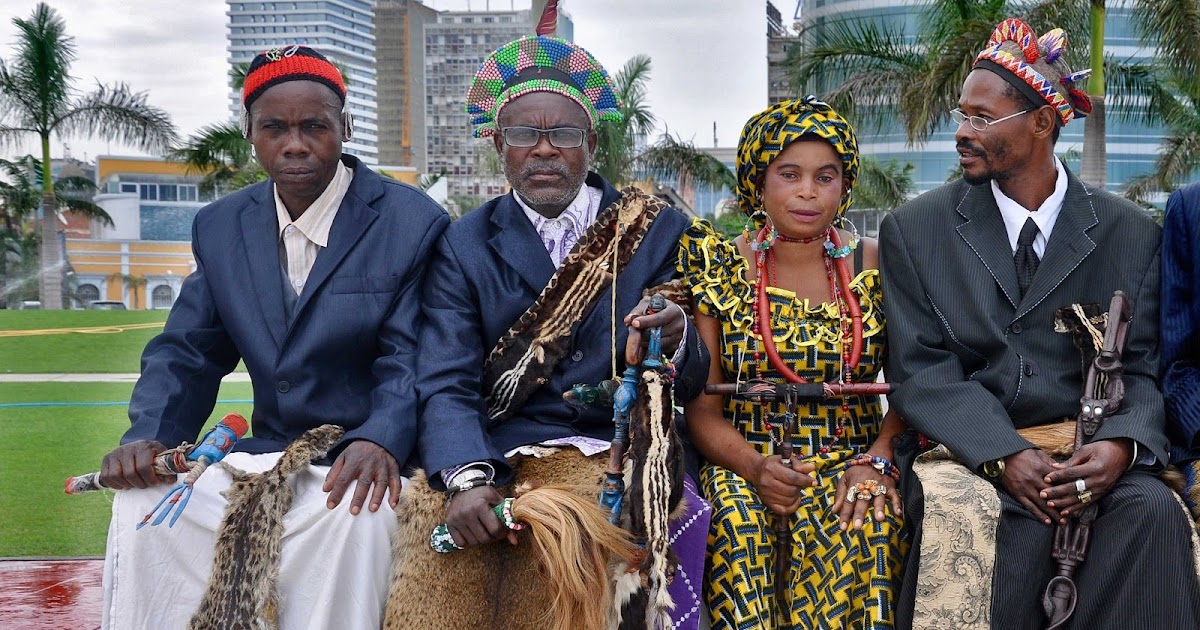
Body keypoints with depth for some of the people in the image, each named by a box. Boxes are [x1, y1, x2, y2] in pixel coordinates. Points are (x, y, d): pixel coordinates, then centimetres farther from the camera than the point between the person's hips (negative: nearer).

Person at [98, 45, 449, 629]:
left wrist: (379, 440, -32)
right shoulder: (221, 227, 9)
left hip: (364, 457, -4)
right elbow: (187, 351, 9)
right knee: (145, 500, -18)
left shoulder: (412, 223, -6)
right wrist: (148, 436, -11)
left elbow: (409, 359, -11)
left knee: (360, 511, -35)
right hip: (267, 452, 4)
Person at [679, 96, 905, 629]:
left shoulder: (876, 266, 7)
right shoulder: (720, 267, 4)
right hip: (743, 461, 0)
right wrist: (753, 467, -18)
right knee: (736, 524, -34)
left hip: (852, 459, 1)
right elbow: (702, 408, 0)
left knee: (868, 524, -32)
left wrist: (876, 459, -16)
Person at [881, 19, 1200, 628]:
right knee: (1018, 528, -33)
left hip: (1090, 457, 1)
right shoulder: (913, 230, 6)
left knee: (1151, 511, -30)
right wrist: (1005, 456, -17)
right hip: (973, 454, -1)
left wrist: (1120, 445, -18)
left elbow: (1142, 368, 5)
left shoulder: (1131, 233, 8)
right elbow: (921, 372, -1)